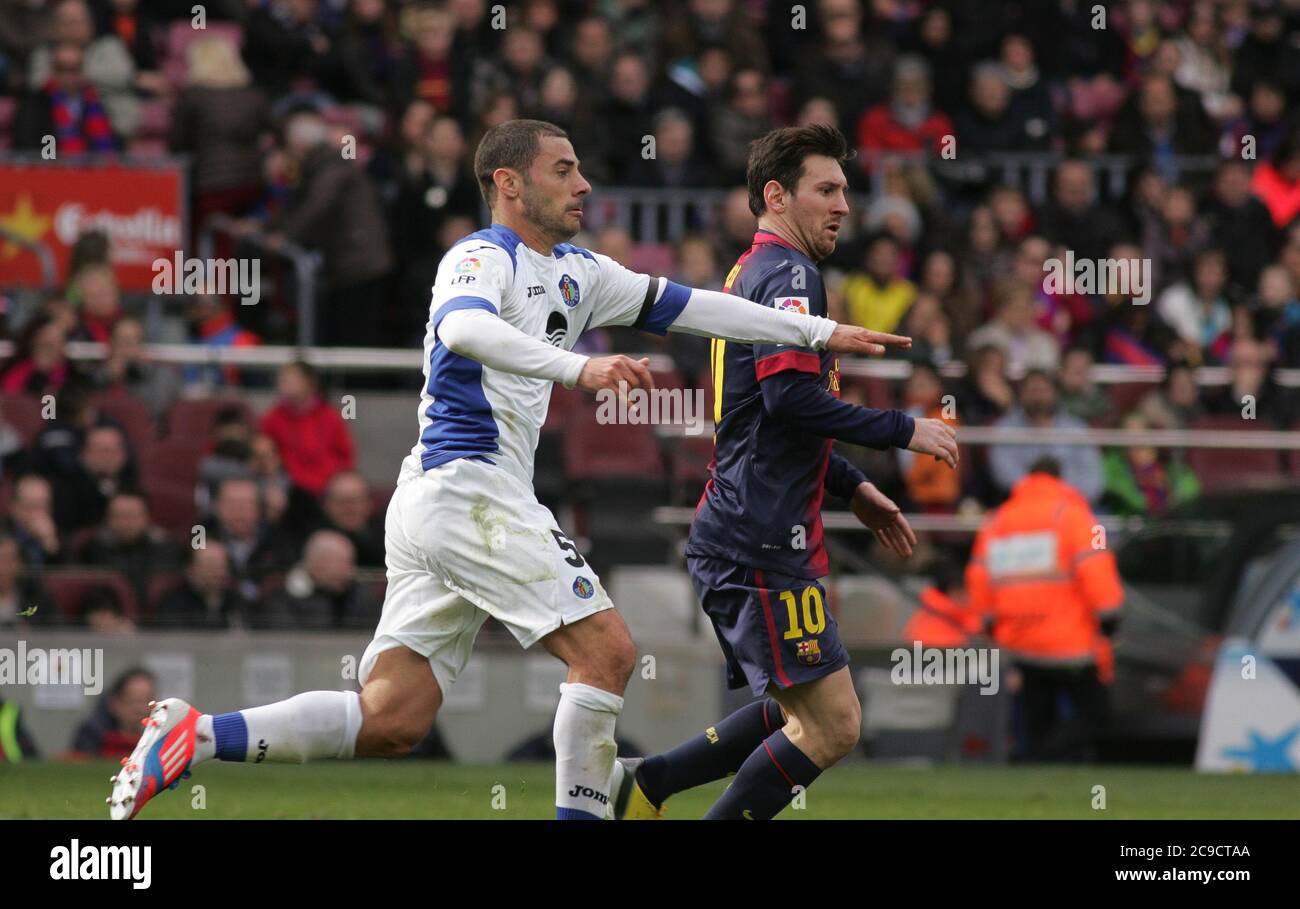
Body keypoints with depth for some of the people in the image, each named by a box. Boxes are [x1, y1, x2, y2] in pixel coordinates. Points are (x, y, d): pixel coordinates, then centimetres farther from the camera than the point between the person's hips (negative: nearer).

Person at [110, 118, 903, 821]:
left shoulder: (575, 272, 20)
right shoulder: (484, 257, -8)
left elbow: (685, 305, 24)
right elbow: (463, 328, -30)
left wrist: (816, 332, 21)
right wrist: (578, 368, -44)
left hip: (436, 503, 9)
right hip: (470, 489, -9)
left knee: (392, 722, 2)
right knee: (607, 650, -11)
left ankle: (198, 735, -2)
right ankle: (581, 812, -10)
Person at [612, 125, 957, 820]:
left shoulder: (751, 272, 22)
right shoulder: (787, 273, -10)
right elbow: (792, 395, -24)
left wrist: (853, 488, 27)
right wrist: (903, 430, -15)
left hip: (733, 540, 11)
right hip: (763, 544, -11)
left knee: (801, 713, 17)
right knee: (831, 724, -10)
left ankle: (643, 785, 15)